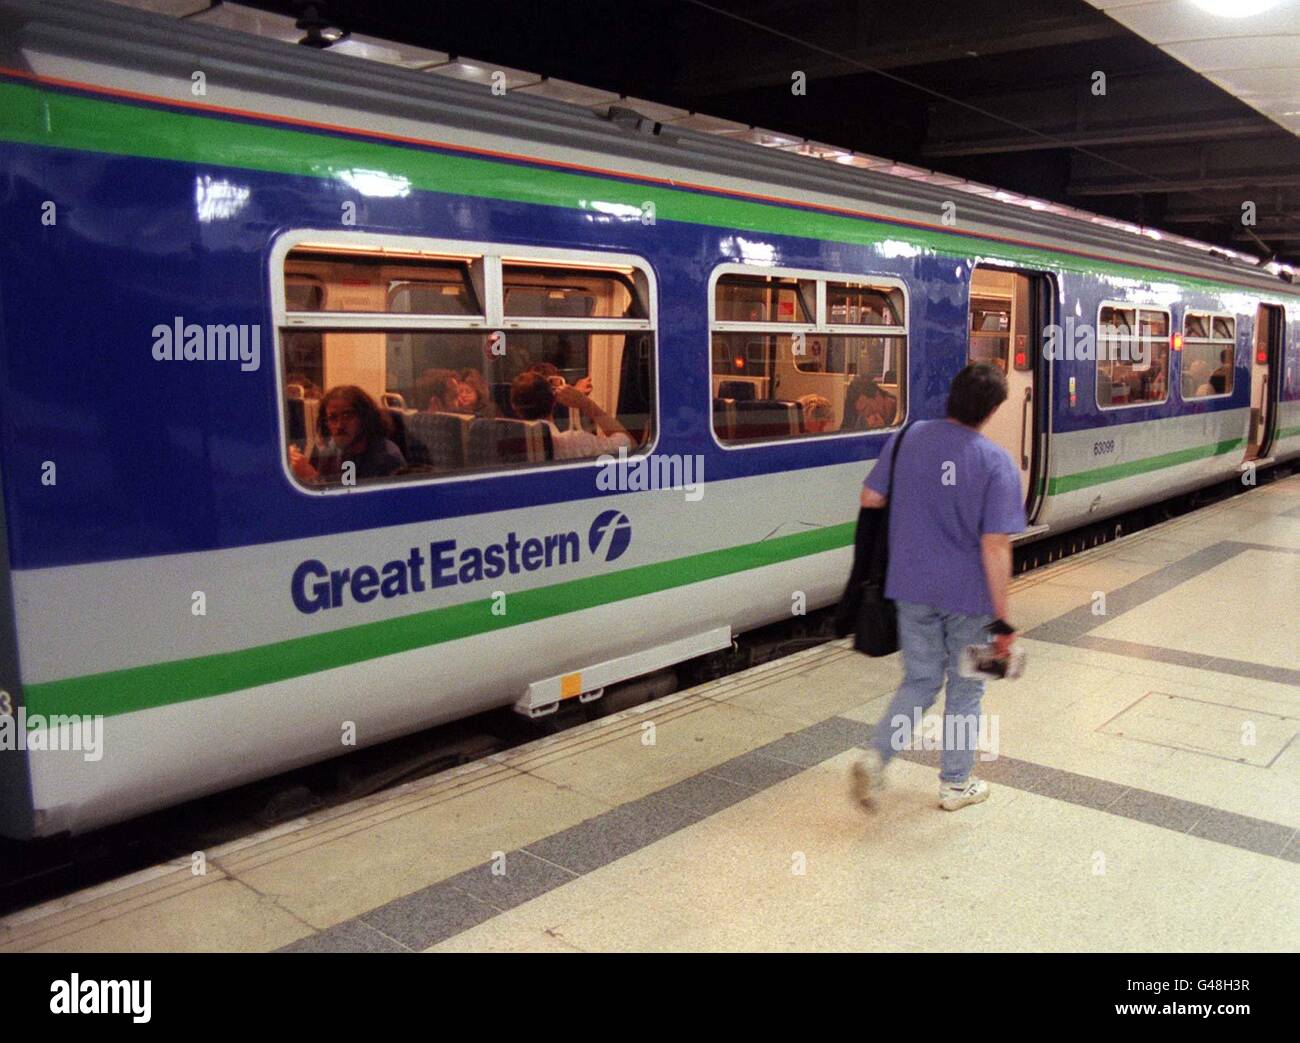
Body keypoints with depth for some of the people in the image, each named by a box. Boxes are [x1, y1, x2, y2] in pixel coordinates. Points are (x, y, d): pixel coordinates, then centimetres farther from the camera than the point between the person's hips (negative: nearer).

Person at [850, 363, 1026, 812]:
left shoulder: (909, 437, -5)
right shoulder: (995, 463, -16)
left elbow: (870, 498, 2)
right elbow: (995, 547, -19)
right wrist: (1002, 618, -12)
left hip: (912, 588, 3)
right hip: (968, 595, -3)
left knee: (920, 681, 19)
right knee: (965, 689, 15)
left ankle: (876, 755, 2)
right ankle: (955, 784, 27)